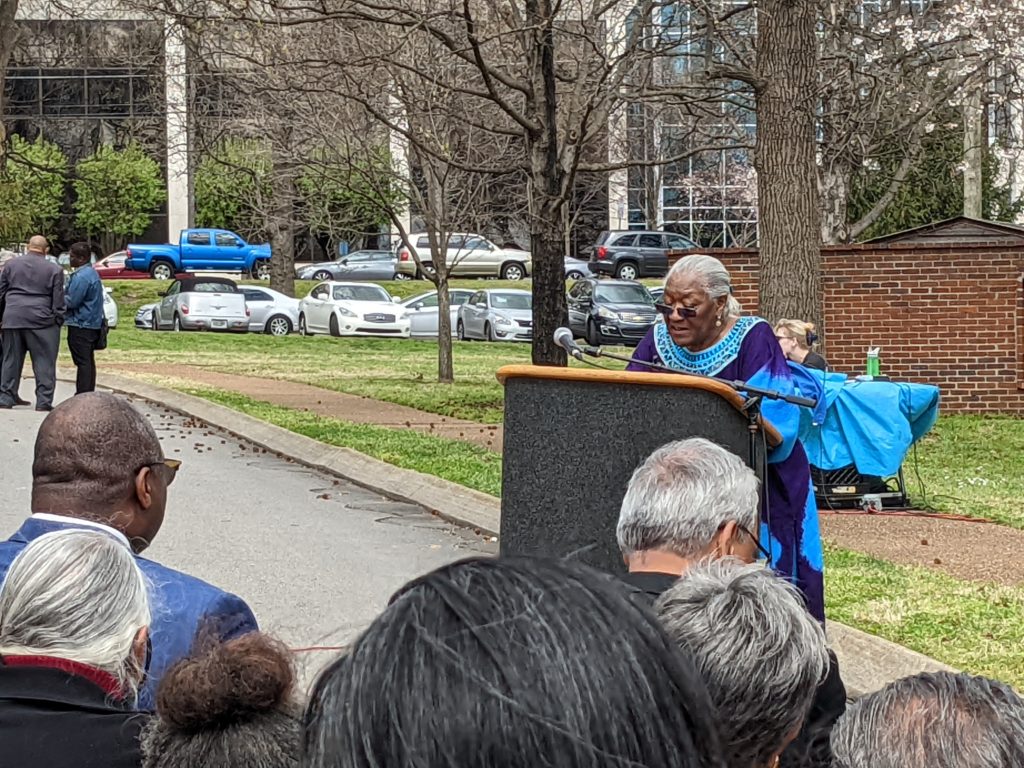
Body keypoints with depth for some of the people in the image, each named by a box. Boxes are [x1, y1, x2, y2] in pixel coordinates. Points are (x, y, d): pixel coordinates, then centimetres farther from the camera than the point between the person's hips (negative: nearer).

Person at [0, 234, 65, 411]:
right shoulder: (54, 270, 0)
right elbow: (58, 302, -2)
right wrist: (58, 322, 5)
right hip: (41, 321, -3)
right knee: (44, 363, 1)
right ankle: (44, 401, -4)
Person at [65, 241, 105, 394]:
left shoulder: (81, 277, -19)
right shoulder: (92, 273, 14)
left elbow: (71, 301, -18)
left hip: (81, 326, -10)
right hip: (93, 324, 10)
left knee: (83, 362, -8)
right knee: (88, 361, 13)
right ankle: (88, 394, 19)